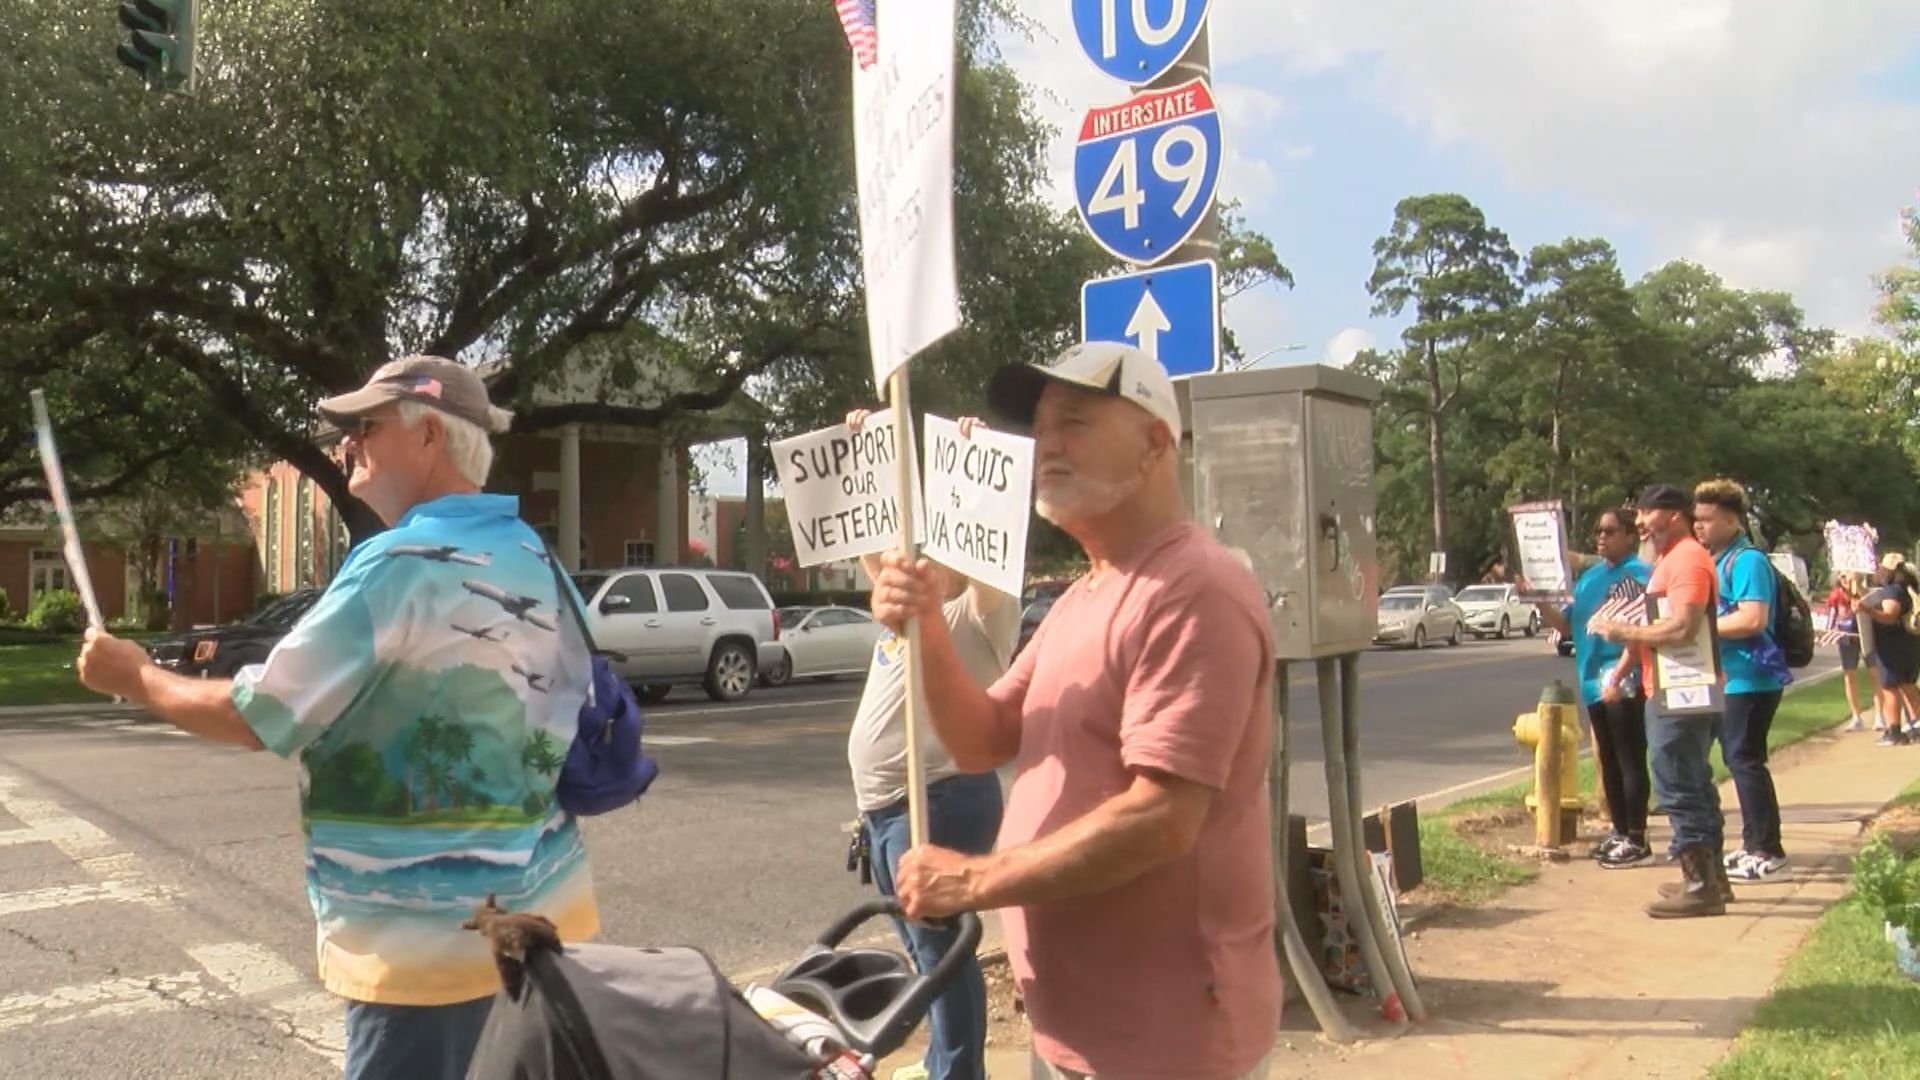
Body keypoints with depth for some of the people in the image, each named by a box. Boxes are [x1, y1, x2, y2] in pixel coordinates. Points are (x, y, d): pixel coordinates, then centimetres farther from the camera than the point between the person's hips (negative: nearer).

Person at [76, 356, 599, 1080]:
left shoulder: (399, 567, -16)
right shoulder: (536, 561, 6)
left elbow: (253, 717, -12)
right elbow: (576, 724, 12)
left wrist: (135, 678, 5)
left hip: (433, 940, -7)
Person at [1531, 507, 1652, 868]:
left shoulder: (1637, 574, -9)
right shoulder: (1589, 576, 15)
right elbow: (1566, 623, 15)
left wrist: (1617, 676, -22)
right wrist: (1538, 601, -1)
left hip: (1624, 681, -8)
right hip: (1594, 681, 8)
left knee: (1630, 760, -3)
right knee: (1609, 761, 15)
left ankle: (1637, 840, 3)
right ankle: (1619, 832, 25)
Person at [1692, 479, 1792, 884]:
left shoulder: (1747, 561, -15)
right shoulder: (1718, 561, 16)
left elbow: (1753, 619, -26)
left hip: (1749, 680, -10)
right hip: (1730, 679, 10)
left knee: (1745, 761, -8)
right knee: (1740, 760, 14)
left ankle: (1770, 855, -2)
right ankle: (1754, 846, 23)